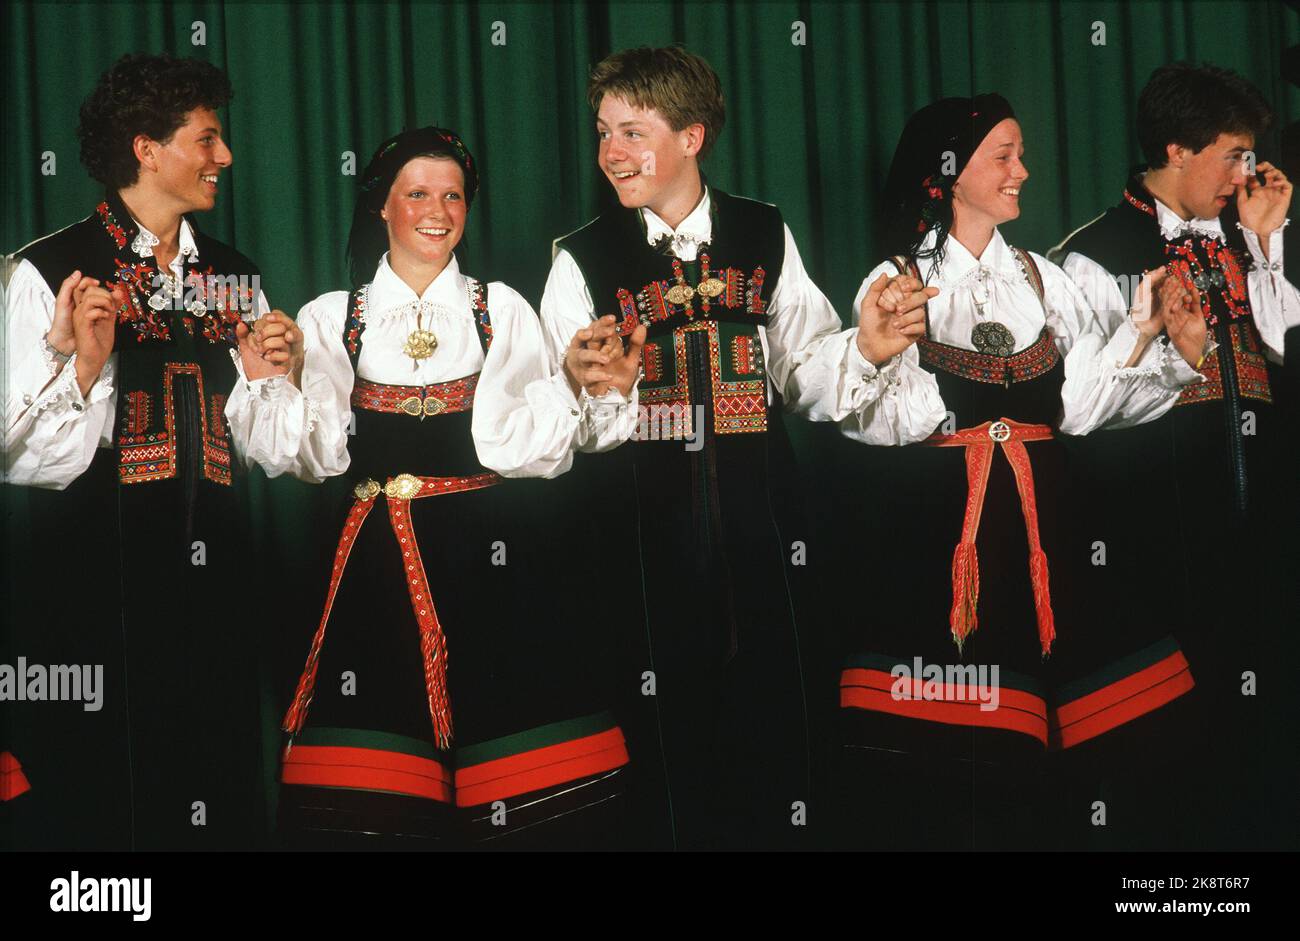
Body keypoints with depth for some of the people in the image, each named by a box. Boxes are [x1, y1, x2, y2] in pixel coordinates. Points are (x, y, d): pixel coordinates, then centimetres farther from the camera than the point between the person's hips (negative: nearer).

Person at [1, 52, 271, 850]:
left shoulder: (236, 278, 11)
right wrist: (83, 364, -24)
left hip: (211, 588, 5)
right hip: (91, 595, -5)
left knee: (222, 810, 9)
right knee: (93, 809, 2)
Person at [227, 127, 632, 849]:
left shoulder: (502, 310, 11)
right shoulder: (331, 319, 11)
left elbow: (546, 448, 1)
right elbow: (315, 456, 0)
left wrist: (594, 389, -16)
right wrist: (282, 377, -15)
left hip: (495, 563, 0)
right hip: (379, 564, 0)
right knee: (372, 790, -7)